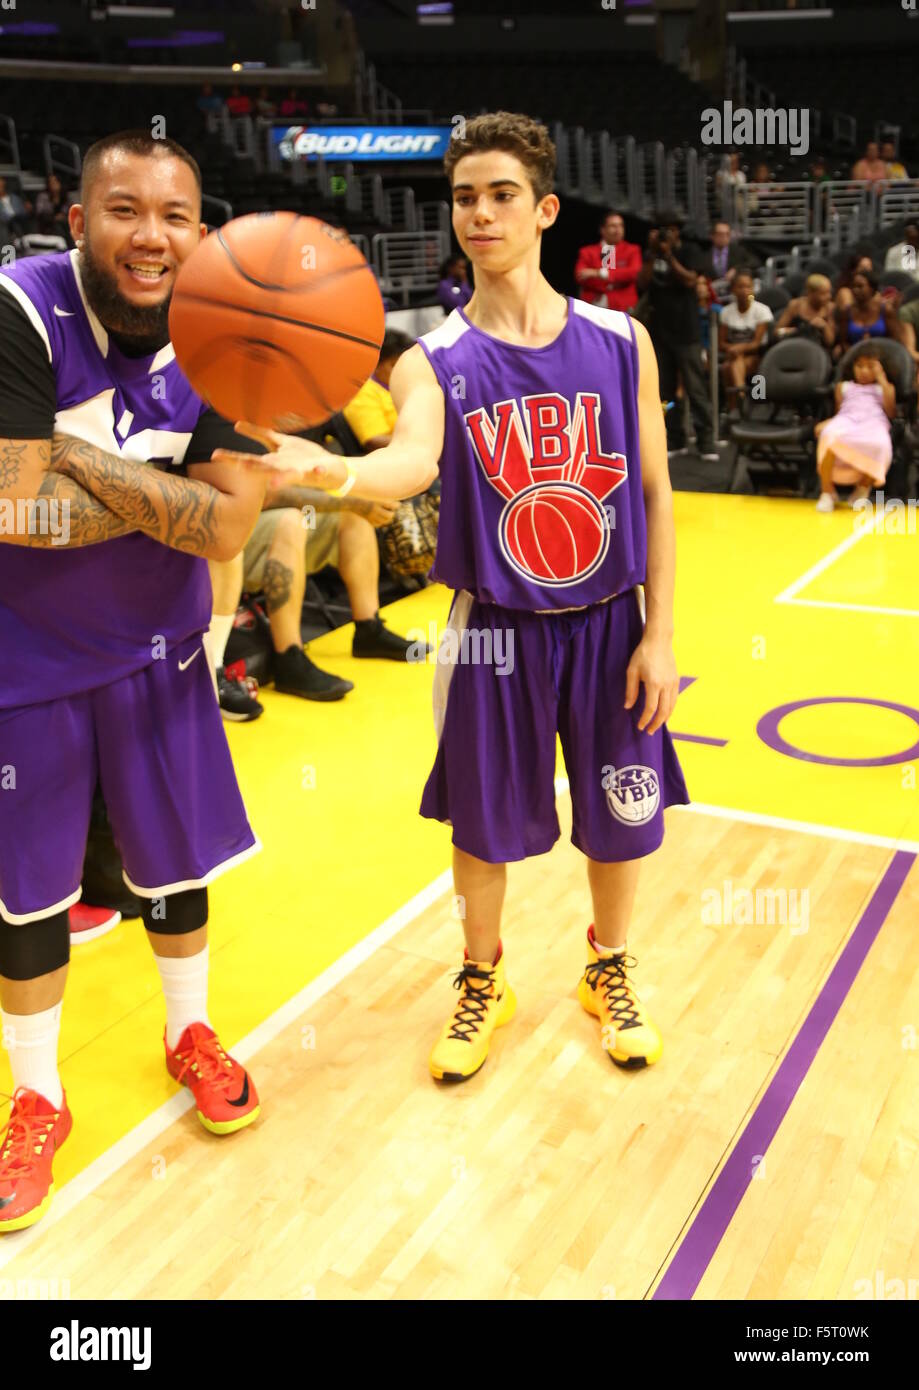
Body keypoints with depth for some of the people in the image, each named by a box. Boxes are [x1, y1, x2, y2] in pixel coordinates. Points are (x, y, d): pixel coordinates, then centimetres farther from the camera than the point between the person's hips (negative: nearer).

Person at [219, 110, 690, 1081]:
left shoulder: (621, 340, -1)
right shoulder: (434, 362, -6)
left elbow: (653, 492, 1)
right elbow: (415, 461, -28)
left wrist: (658, 634, -4)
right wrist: (329, 469, -51)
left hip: (610, 627, 1)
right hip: (495, 633, -1)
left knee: (619, 822, 13)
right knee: (483, 826, 11)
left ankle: (609, 973, 42)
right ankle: (481, 982, 39)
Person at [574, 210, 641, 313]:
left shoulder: (632, 250, 11)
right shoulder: (587, 252, 13)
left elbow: (634, 273, -7)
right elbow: (580, 276, -2)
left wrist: (601, 273, -13)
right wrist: (610, 285, -10)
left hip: (622, 307, -1)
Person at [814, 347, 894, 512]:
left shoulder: (885, 387, 29)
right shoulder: (844, 386, 33)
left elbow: (891, 412, 10)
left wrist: (882, 379, 12)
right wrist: (826, 423, -2)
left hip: (873, 423, -1)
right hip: (846, 420, 1)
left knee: (879, 444, -42)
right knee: (829, 436, -41)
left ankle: (863, 486, -12)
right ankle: (827, 492, -26)